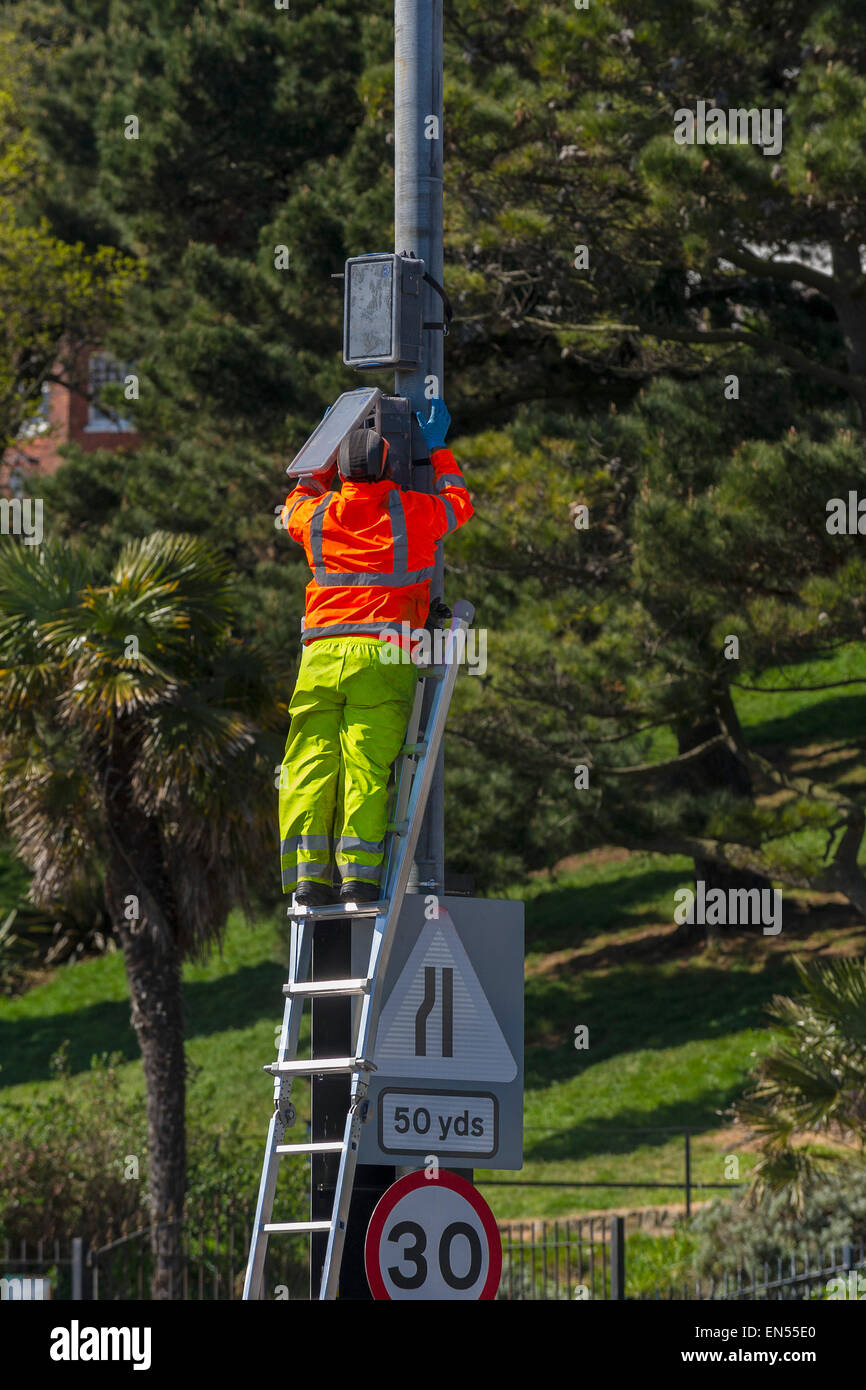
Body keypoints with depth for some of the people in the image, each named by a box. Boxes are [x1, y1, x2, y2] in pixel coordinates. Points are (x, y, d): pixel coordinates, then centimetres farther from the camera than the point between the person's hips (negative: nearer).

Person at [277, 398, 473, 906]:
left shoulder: (319, 516, 12)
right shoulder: (409, 512, 6)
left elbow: (295, 505, 39)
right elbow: (459, 505, 28)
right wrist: (438, 447, 38)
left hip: (321, 655, 2)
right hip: (383, 655, -2)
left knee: (310, 767, 1)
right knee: (367, 768, -7)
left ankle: (309, 876, -8)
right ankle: (359, 875, -16)